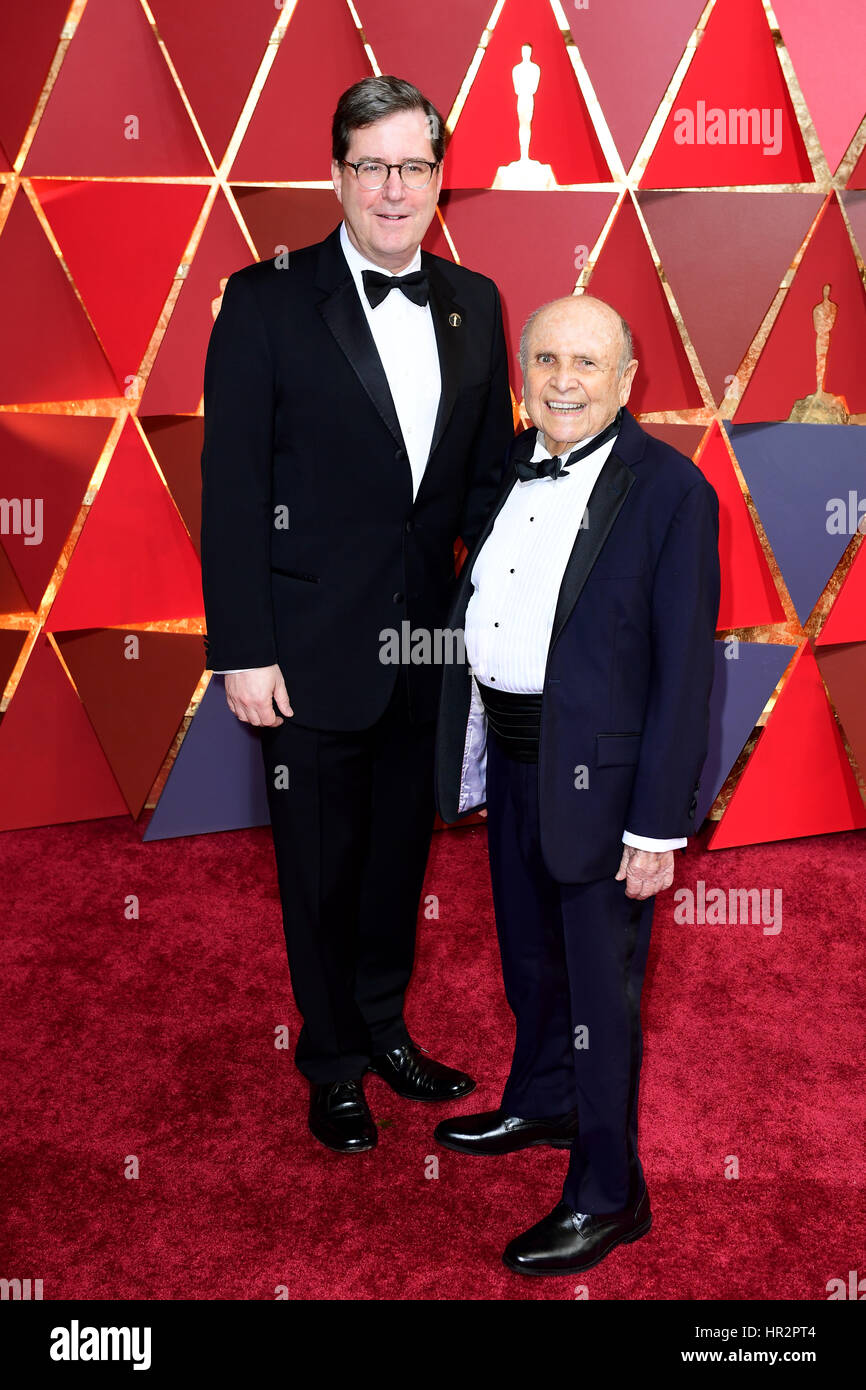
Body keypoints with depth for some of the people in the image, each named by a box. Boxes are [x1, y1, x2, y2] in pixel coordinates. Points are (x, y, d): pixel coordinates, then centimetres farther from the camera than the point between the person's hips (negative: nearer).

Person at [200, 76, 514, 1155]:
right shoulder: (268, 299, -7)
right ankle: (334, 1064, 33)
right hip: (313, 650, -4)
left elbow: (490, 472, 10)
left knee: (401, 850, 19)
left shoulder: (473, 304, 6)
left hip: (427, 646, 4)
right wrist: (244, 651, -13)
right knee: (321, 868, 11)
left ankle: (385, 1028, 41)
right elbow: (230, 487, -10)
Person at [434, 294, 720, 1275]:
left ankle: (608, 1194, 25)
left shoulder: (671, 492, -14)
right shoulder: (509, 466, 6)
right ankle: (541, 1104, 48)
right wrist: (472, 761, 11)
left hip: (599, 776, -6)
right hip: (511, 760, 7)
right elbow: (471, 618, 11)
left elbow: (684, 672, -15)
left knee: (601, 986, 6)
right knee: (528, 957, 24)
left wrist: (658, 826, -17)